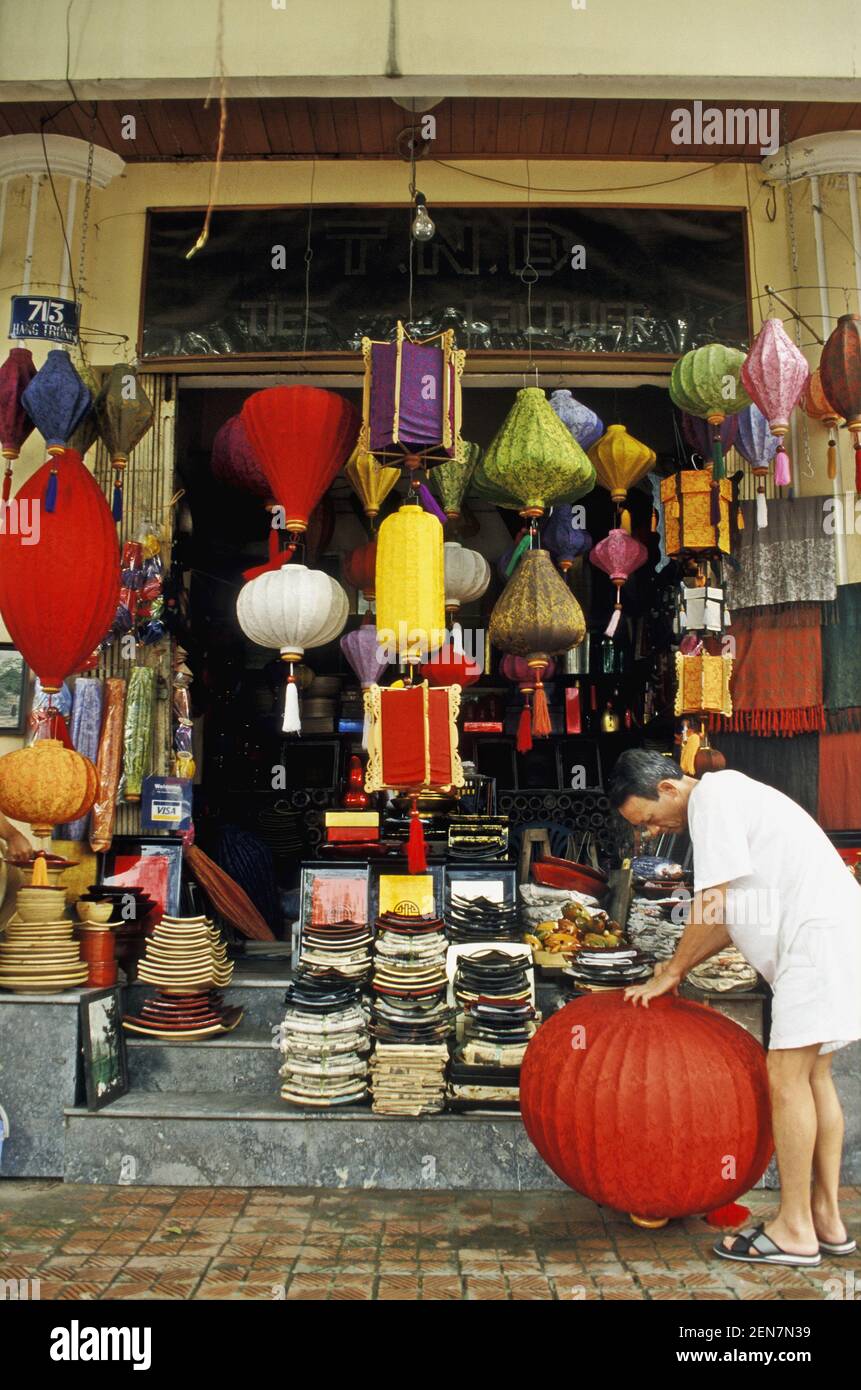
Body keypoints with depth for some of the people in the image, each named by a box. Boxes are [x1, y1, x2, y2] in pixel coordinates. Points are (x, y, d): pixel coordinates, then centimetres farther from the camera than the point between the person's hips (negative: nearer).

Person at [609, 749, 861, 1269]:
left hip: (819, 932, -11)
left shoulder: (711, 796, -11)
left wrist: (671, 972, -3)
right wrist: (681, 965, 16)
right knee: (812, 1073, 13)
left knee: (787, 1074, -7)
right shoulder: (726, 796, 19)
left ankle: (795, 1230, 1)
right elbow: (738, 912, 21)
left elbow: (713, 903, -14)